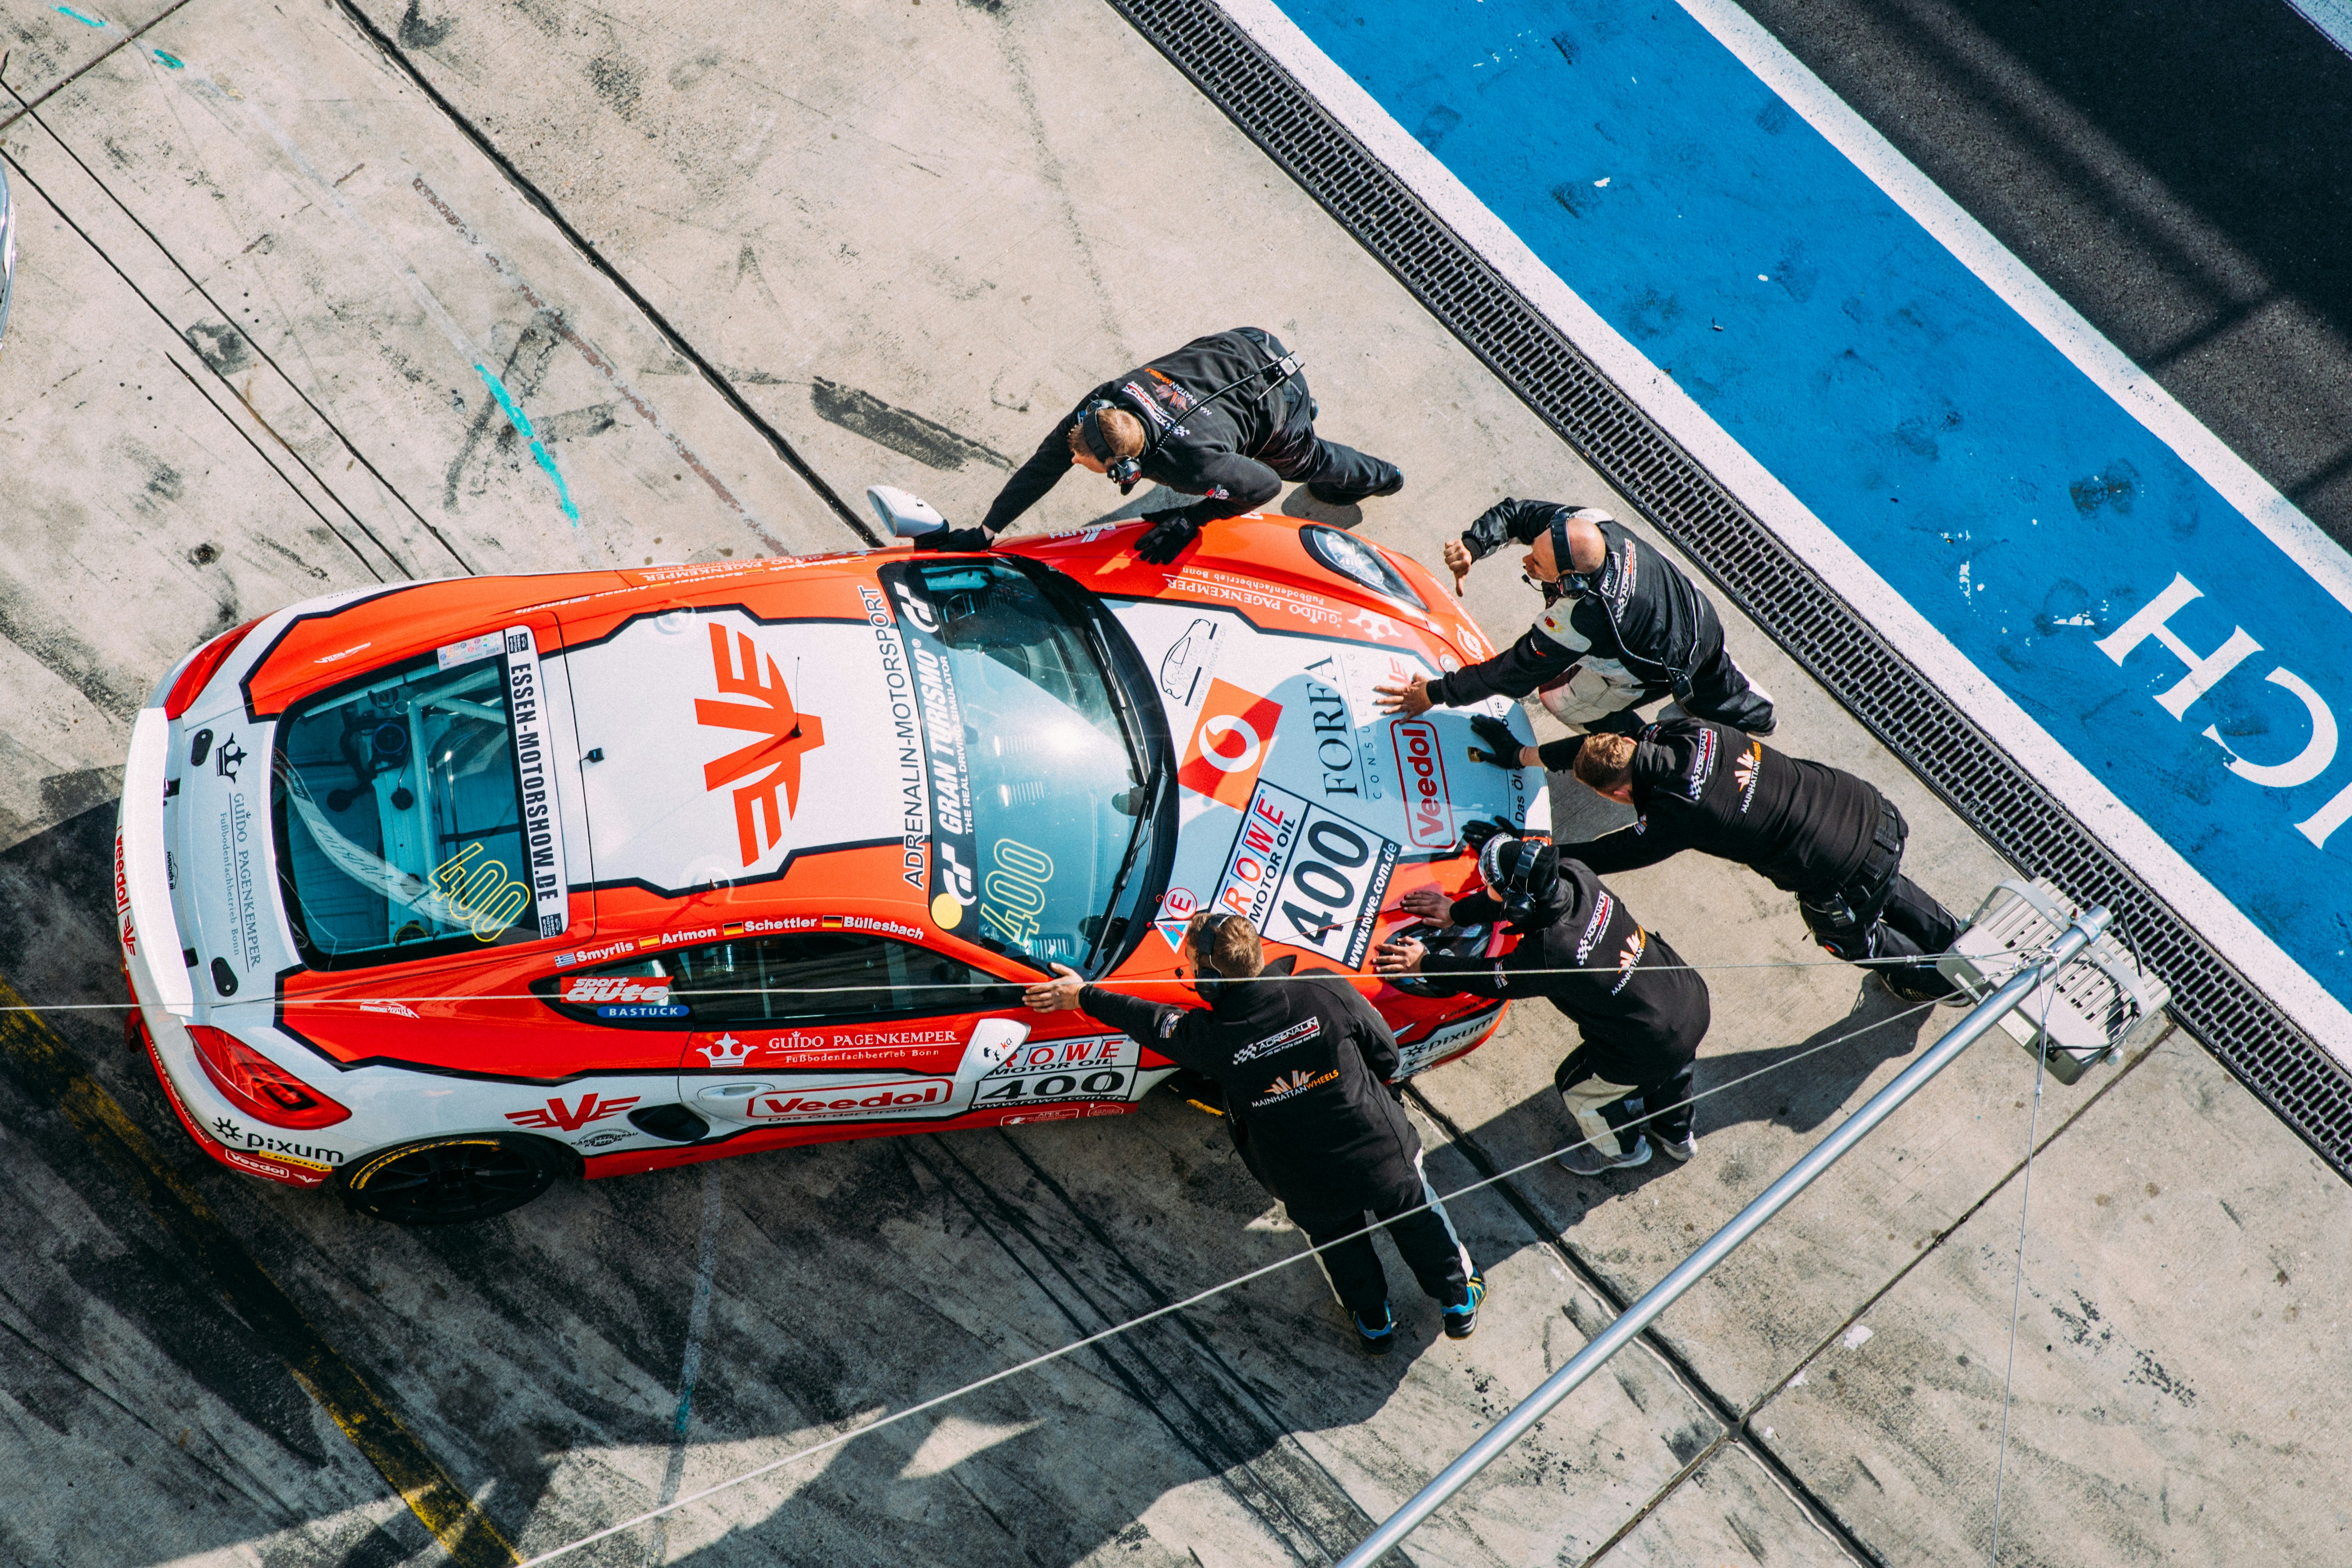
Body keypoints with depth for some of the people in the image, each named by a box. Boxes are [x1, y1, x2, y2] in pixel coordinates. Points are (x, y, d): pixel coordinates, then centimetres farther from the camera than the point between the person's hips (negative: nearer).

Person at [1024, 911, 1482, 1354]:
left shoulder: (1211, 1037, -24)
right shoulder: (1328, 992, -23)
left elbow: (1150, 1020, -4)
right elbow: (1386, 1056, -7)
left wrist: (1083, 995, 13)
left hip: (1310, 1190, 0)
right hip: (1385, 1153, 1)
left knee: (1336, 1238, 31)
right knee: (1417, 1215, 29)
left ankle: (1373, 1322, 50)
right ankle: (1458, 1300, 50)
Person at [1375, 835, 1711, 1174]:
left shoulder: (1546, 956, -32)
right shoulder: (1576, 876, -15)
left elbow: (1488, 978, -12)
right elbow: (1519, 895, 6)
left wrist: (1424, 964, 1)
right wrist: (1457, 912, 16)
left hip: (1653, 1048, -6)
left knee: (1576, 1086, 22)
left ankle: (1621, 1149, 50)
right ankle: (1676, 1135, 64)